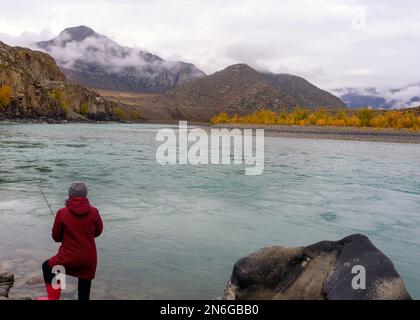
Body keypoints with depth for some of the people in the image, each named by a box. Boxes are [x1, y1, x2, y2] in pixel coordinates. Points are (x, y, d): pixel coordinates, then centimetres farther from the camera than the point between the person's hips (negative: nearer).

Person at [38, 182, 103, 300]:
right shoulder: (94, 212, -8)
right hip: (89, 260, 2)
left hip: (68, 259, -1)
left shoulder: (62, 213, -11)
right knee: (84, 293, 16)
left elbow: (56, 237, 1)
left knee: (47, 267, 29)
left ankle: (53, 298, 33)